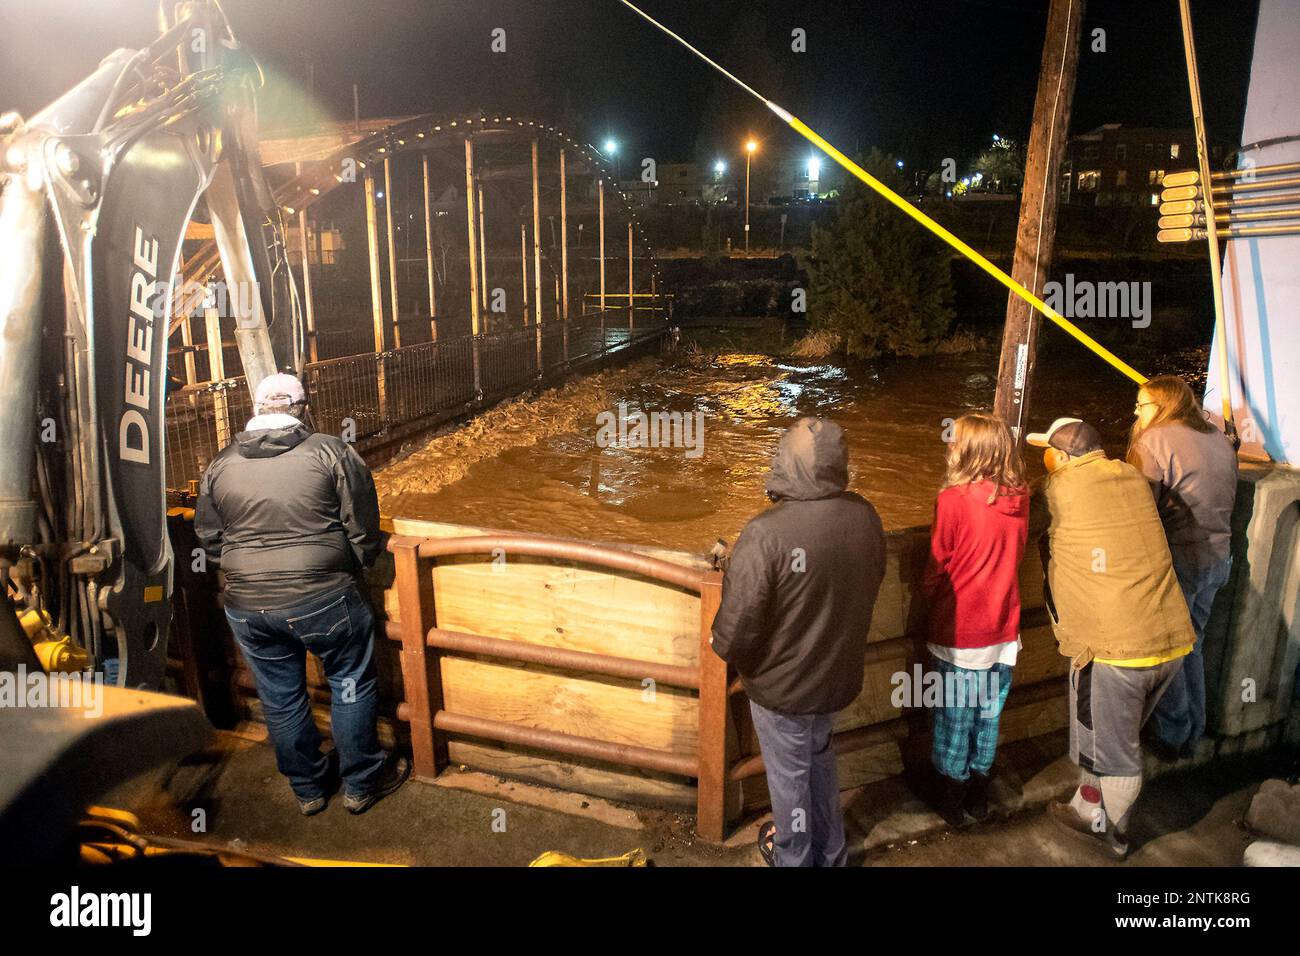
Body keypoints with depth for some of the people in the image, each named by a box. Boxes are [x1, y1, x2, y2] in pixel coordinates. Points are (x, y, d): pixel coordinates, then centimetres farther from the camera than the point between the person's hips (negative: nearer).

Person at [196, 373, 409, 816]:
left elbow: (209, 538, 12)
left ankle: (308, 789, 35)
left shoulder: (220, 465, 3)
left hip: (246, 605, 4)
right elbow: (363, 529, -7)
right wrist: (360, 562, 12)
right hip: (322, 597, -4)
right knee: (351, 687, 14)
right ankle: (362, 783, 26)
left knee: (281, 699, 18)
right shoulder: (332, 452, -9)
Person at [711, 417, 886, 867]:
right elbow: (870, 585, 4)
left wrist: (726, 648, -4)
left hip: (781, 682, -5)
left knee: (789, 774, 20)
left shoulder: (766, 533, -32)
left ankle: (794, 857, 45)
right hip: (838, 672, 5)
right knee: (820, 758, 30)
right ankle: (830, 851, 50)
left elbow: (737, 623, -27)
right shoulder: (865, 516, -13)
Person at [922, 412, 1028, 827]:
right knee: (989, 716, 19)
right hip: (1003, 629, 5)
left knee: (955, 719, 13)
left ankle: (950, 800, 29)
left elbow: (937, 567, -11)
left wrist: (930, 594, 8)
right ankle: (978, 795, 36)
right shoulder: (1020, 497, -5)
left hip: (959, 632, -4)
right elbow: (1012, 555, 8)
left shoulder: (953, 500, -20)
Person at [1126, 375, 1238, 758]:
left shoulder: (1153, 442, -16)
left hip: (1178, 560, -8)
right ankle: (1192, 734, 33)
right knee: (1191, 644, 20)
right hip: (1218, 556, 8)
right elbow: (1225, 501, 18)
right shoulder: (1219, 438, 10)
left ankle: (1169, 737, 21)